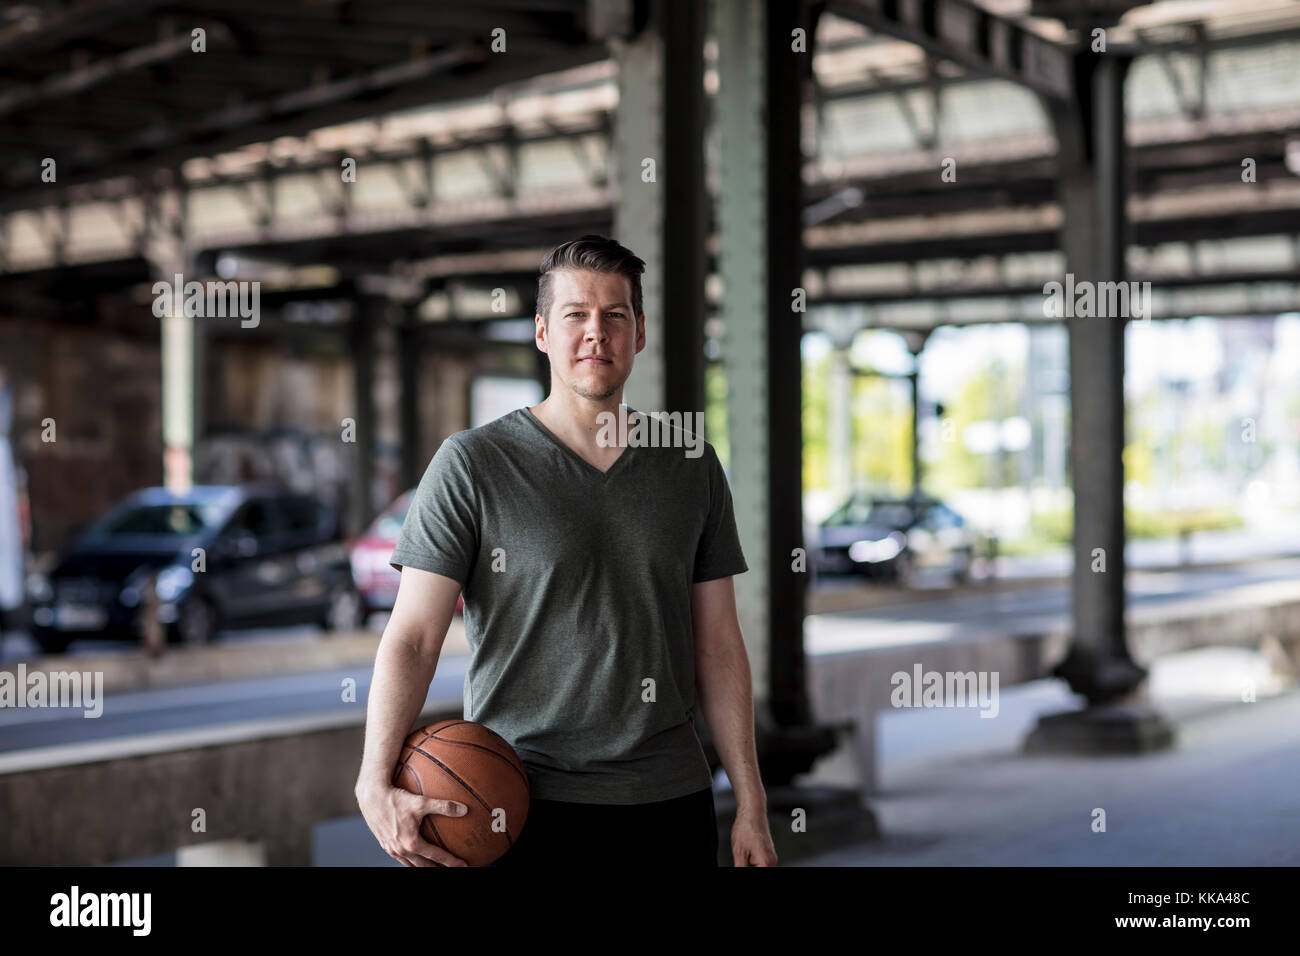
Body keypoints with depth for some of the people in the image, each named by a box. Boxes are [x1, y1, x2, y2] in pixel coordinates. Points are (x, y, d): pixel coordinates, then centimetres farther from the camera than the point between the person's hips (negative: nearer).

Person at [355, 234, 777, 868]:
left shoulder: (693, 465, 8)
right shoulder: (472, 464, -4)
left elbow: (717, 646, 10)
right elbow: (412, 638, -9)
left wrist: (751, 806, 5)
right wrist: (377, 785, -23)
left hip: (671, 798, 3)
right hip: (525, 806, -3)